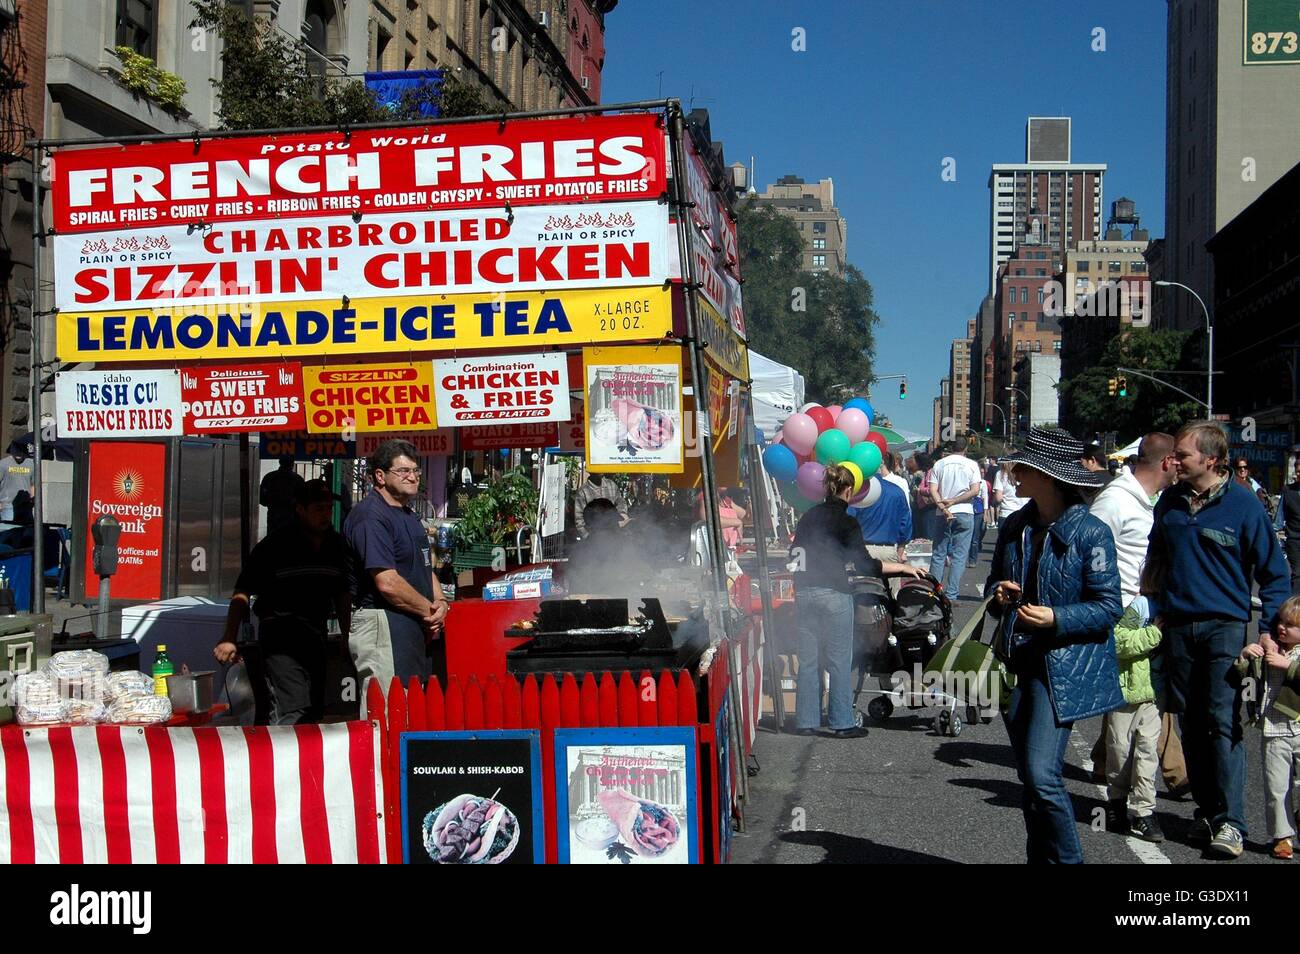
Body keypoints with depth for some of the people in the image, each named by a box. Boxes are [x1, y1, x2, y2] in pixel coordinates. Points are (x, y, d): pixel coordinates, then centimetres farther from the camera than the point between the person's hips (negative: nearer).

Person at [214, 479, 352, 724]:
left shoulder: (337, 546, 8)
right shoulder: (275, 545, -7)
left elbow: (342, 595, 19)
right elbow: (242, 593, -7)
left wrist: (346, 637, 15)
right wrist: (230, 638, -15)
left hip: (317, 637, 6)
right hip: (280, 636, -6)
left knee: (315, 713, 8)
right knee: (291, 713, -18)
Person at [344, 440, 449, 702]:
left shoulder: (409, 515, 19)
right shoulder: (370, 516, -14)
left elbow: (425, 568, 24)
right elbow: (388, 583, -21)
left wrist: (440, 602, 4)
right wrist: (429, 610, -10)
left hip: (419, 627, 10)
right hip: (383, 624, -10)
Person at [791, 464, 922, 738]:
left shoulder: (808, 516, 12)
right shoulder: (846, 522, -6)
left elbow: (794, 553, 19)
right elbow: (865, 565, -10)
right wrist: (902, 567, -2)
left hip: (803, 591, 6)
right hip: (834, 594, -6)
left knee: (808, 660, 9)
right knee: (839, 661, 1)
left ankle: (806, 721, 12)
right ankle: (842, 723, 4)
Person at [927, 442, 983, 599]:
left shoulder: (939, 464, 5)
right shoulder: (972, 465, 0)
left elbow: (933, 490, -5)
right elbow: (975, 490, -8)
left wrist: (943, 507, -12)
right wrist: (954, 501, -8)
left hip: (943, 514, 2)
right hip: (964, 514, -2)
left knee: (938, 554, 10)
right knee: (959, 555, 0)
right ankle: (952, 594, -4)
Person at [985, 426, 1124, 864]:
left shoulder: (1090, 532, -11)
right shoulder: (1015, 527, 9)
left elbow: (1108, 608, -10)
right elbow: (994, 582, 20)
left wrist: (1055, 619, -24)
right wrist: (999, 595, -3)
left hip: (1065, 669, -7)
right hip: (1019, 663, 7)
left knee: (1042, 776, -15)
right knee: (1030, 779, 14)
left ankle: (1066, 858, 3)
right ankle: (1040, 856, 27)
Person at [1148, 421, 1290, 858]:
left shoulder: (1244, 505, -6)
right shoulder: (1169, 501, 7)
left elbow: (1274, 573, -1)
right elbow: (1156, 558, 20)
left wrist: (1269, 633, -8)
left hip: (1226, 626, -5)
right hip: (1178, 626, 5)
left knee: (1223, 722, -10)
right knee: (1191, 724, 8)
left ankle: (1230, 822, -7)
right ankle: (1206, 811, 18)